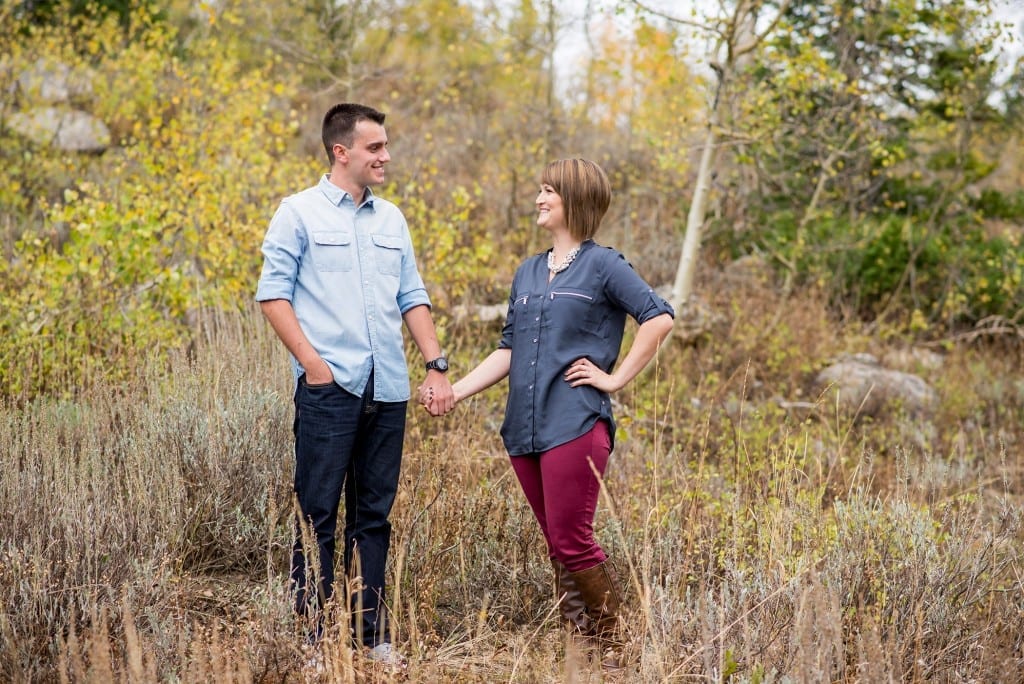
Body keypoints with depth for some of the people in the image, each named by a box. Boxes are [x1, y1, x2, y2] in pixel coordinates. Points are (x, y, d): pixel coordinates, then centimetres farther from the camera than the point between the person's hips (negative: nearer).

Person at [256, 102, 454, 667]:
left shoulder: (391, 219, 16)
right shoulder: (300, 212, 0)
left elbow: (412, 298, 17)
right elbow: (272, 292, -4)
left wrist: (437, 365, 6)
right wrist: (311, 361, -12)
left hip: (388, 390, 5)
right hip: (329, 387, -5)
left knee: (373, 514, 9)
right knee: (317, 514, -3)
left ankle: (372, 633, 15)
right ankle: (313, 637, 2)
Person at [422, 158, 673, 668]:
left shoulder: (601, 265, -1)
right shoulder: (527, 273, 18)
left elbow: (659, 318, -9)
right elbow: (508, 351, 16)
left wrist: (615, 378, -10)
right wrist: (455, 391, 5)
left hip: (575, 425, -6)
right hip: (526, 429, 7)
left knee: (572, 542, -11)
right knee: (558, 548, 8)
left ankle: (621, 642, 2)